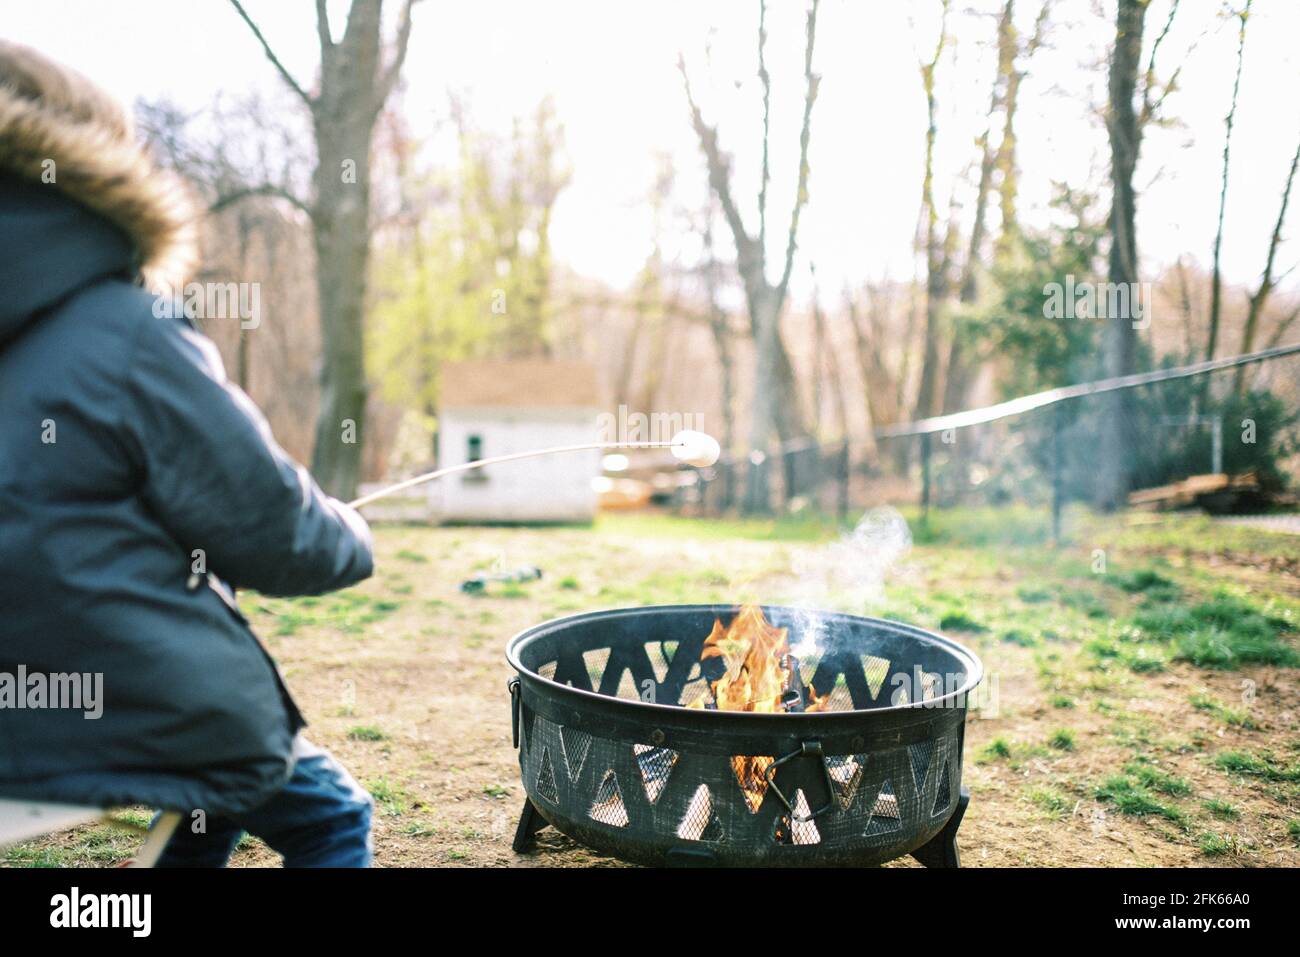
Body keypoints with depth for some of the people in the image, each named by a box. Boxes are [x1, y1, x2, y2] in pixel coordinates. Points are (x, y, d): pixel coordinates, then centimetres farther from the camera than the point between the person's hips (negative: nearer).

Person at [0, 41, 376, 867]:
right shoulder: (131, 342, -20)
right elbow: (273, 530, -14)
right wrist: (352, 543, 7)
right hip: (149, 718, -7)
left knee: (238, 778, 32)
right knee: (332, 819, 17)